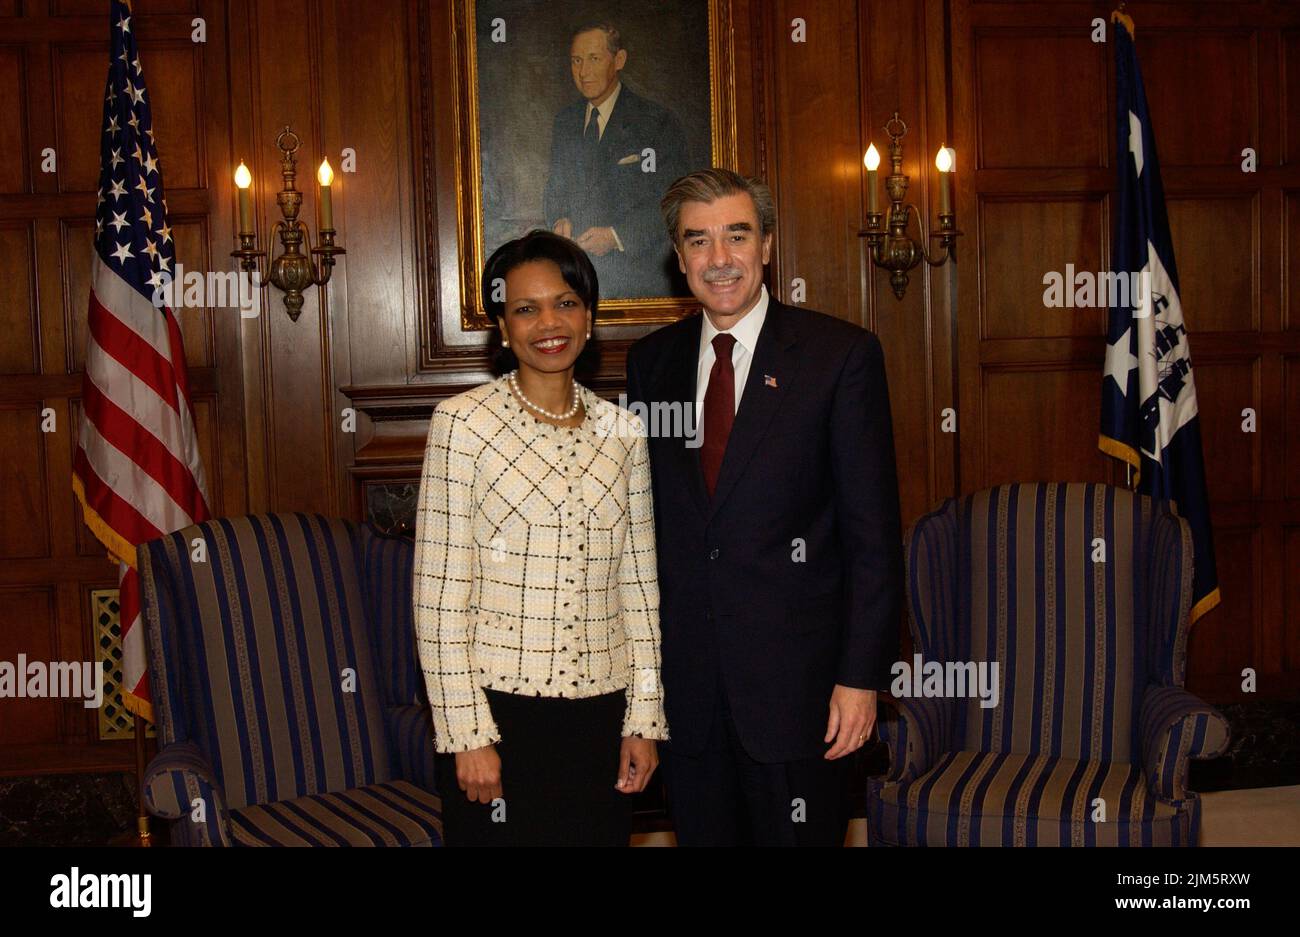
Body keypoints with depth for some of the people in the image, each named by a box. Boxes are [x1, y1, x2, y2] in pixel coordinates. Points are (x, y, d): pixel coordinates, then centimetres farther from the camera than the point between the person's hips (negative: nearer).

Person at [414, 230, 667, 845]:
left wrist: (644, 718, 6)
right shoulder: (464, 423, -6)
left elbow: (638, 583, 9)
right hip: (499, 708, -3)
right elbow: (438, 591, -8)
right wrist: (467, 734, -11)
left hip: (600, 715, 4)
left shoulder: (622, 432, 6)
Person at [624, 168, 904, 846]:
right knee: (701, 835, 14)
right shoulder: (652, 360, 7)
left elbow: (873, 530, -7)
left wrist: (862, 675, -11)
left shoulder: (841, 354, -6)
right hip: (683, 681, 4)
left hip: (794, 678, -3)